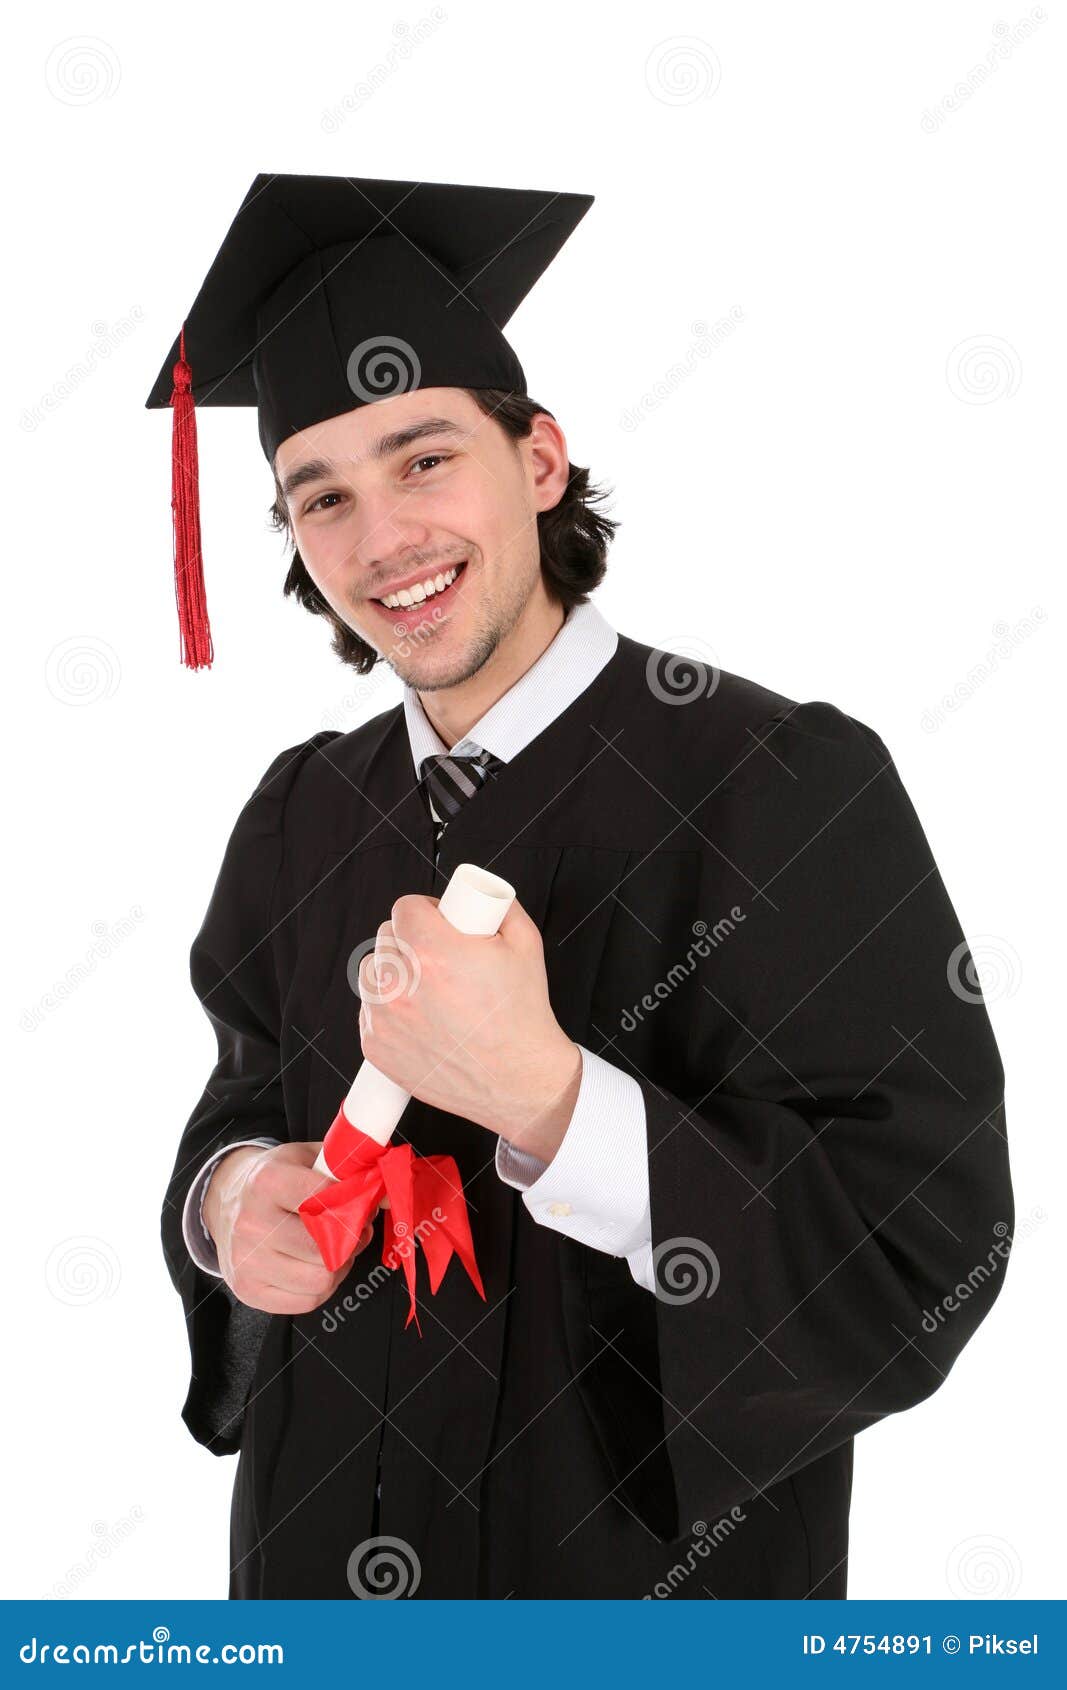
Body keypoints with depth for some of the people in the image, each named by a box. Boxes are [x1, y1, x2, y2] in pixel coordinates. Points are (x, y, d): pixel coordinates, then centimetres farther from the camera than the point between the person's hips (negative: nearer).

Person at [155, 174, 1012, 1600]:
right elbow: (247, 1101, 9)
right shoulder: (301, 817, -2)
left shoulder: (790, 787, -19)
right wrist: (230, 1200, -14)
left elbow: (922, 1274, -21)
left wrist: (543, 1098, -31)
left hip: (656, 1563, -4)